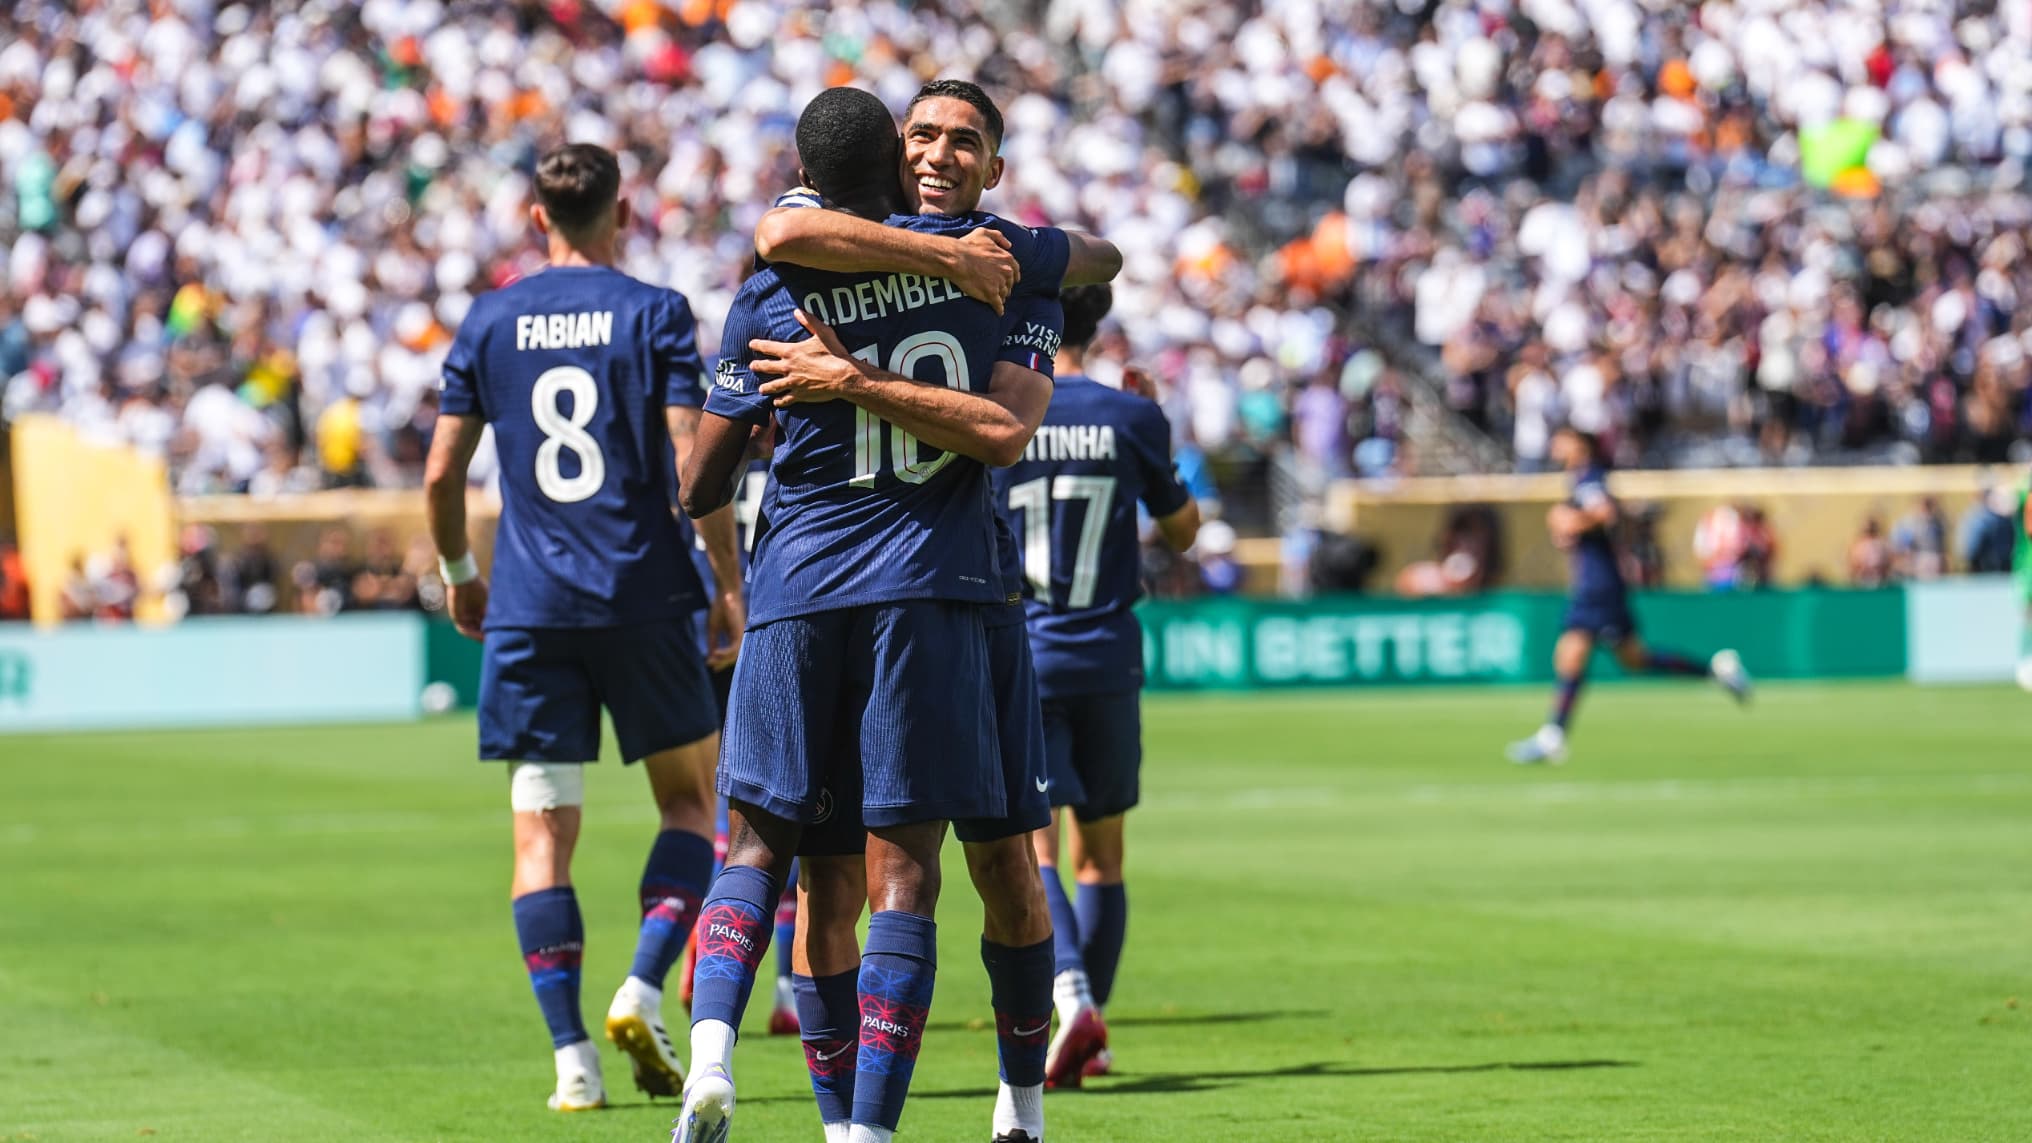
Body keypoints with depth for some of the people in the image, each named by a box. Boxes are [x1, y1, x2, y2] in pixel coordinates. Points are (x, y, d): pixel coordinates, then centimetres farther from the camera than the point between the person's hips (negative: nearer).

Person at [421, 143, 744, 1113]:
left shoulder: (489, 323, 6)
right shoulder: (654, 314, -2)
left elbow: (441, 472, 6)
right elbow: (694, 464, -10)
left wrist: (459, 577, 21)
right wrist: (729, 586, -1)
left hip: (528, 608, 2)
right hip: (644, 597, -2)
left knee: (542, 833, 3)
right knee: (691, 800, 15)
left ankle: (571, 1059, -4)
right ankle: (643, 988, -5)